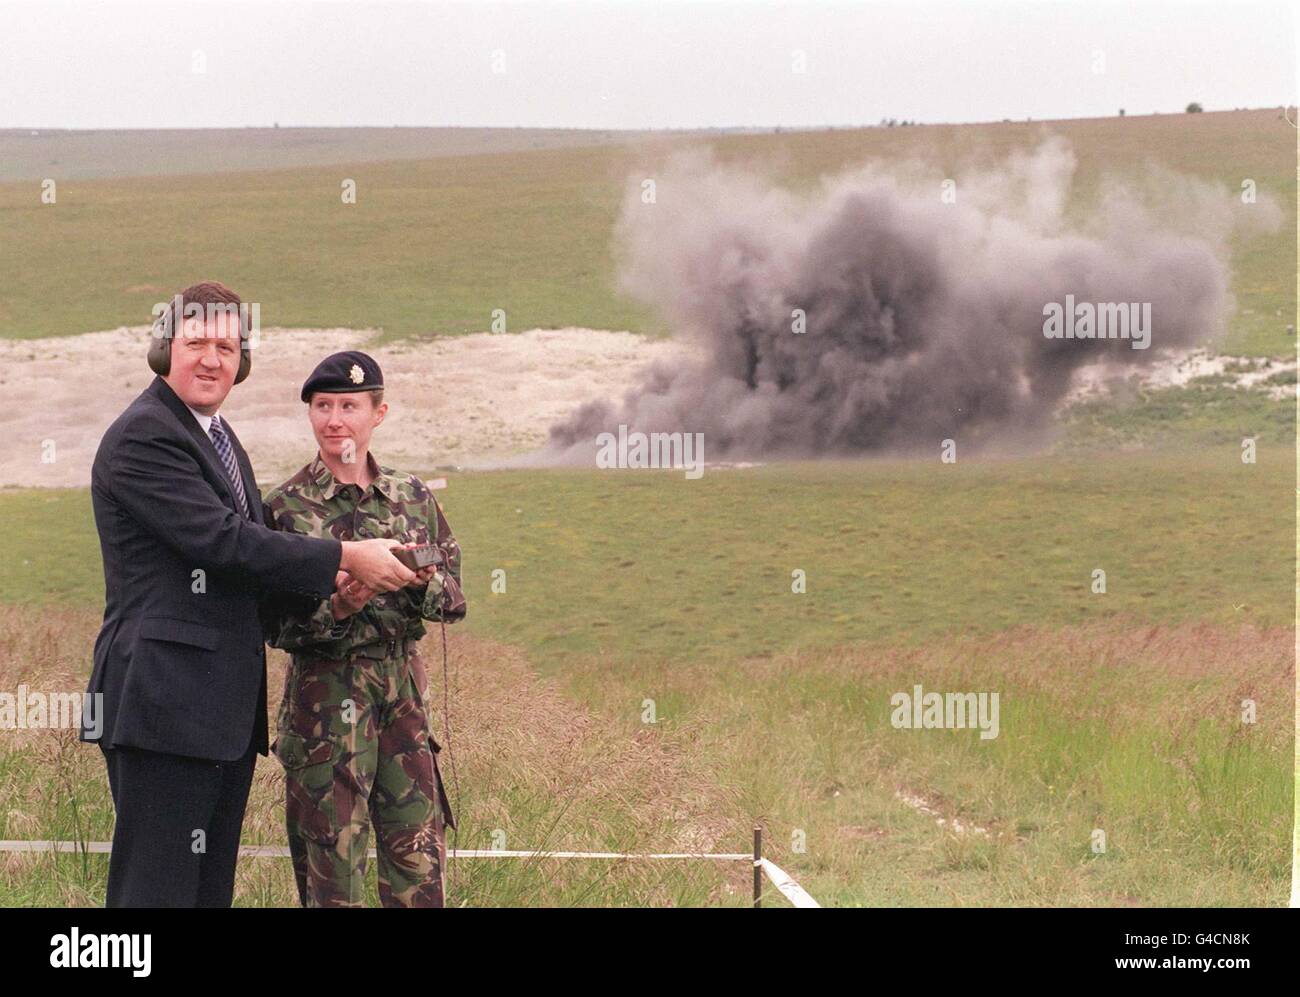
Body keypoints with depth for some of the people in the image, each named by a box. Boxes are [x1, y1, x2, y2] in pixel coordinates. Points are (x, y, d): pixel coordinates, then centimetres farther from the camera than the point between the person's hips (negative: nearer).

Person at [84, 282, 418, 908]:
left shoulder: (216, 435, 20)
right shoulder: (142, 437, -11)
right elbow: (222, 541, -18)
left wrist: (329, 587, 3)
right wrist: (344, 559, -14)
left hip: (225, 705, 10)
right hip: (166, 701, -10)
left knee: (211, 886, 11)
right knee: (158, 887, -10)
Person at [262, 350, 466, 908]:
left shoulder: (413, 499, 7)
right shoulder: (285, 508, -3)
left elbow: (454, 600, 11)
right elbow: (275, 625, -4)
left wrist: (424, 582, -11)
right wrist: (337, 608, -22)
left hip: (405, 689, 3)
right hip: (325, 695, -3)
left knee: (420, 862, 3)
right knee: (332, 865, -1)